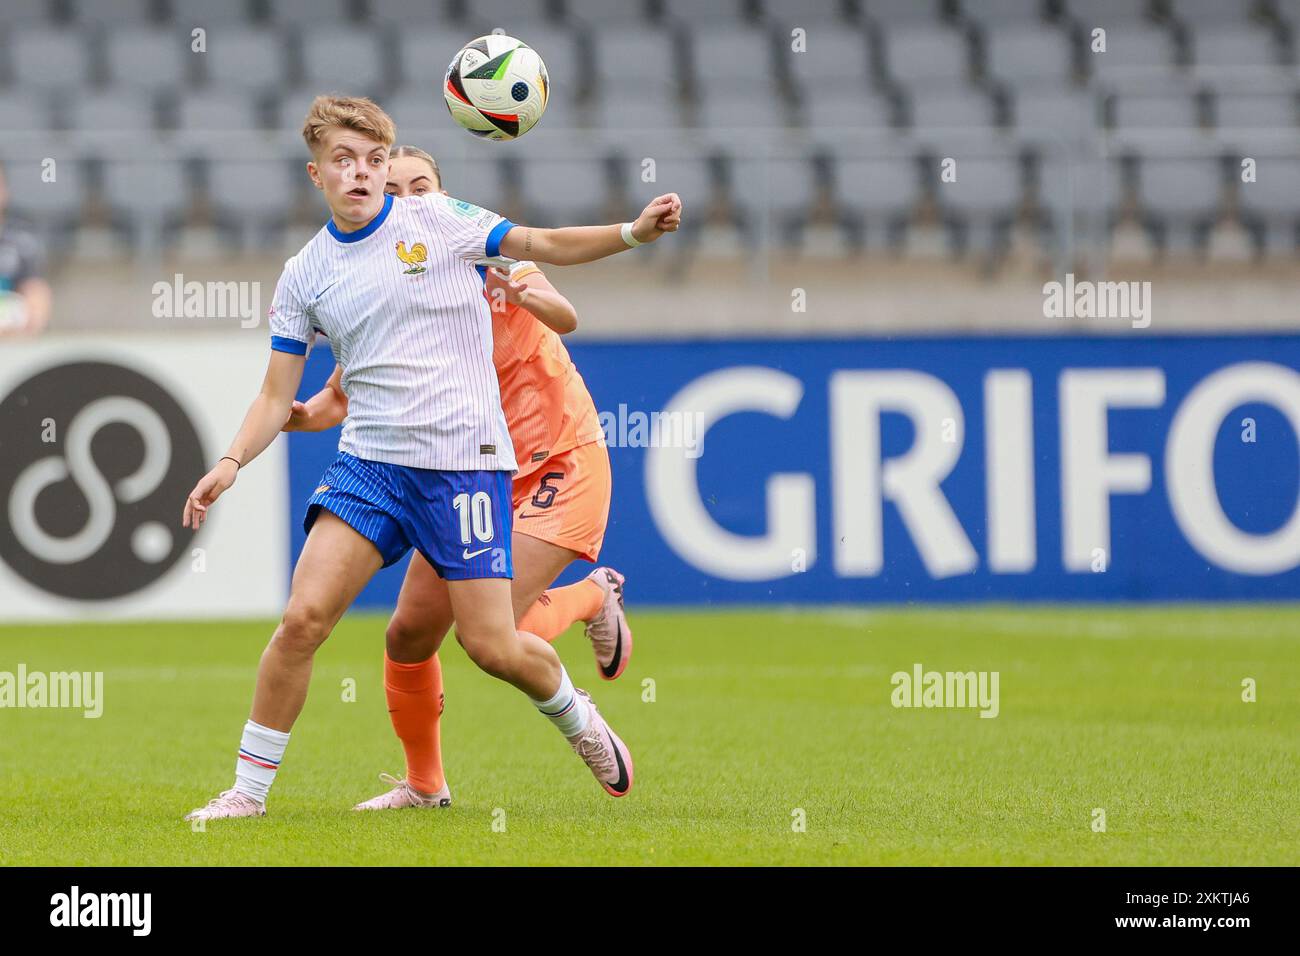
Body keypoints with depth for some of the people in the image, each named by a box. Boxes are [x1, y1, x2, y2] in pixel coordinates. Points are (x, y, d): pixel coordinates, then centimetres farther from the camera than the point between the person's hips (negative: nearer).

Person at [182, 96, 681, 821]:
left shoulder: (438, 221, 0)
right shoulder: (305, 276, 7)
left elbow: (544, 245, 4)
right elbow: (278, 395, 10)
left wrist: (633, 233, -11)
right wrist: (231, 463, -5)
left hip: (465, 458, -2)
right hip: (369, 462, 2)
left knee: (491, 645, -5)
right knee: (303, 618, -13)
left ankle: (573, 712, 28)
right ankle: (249, 788, -1)